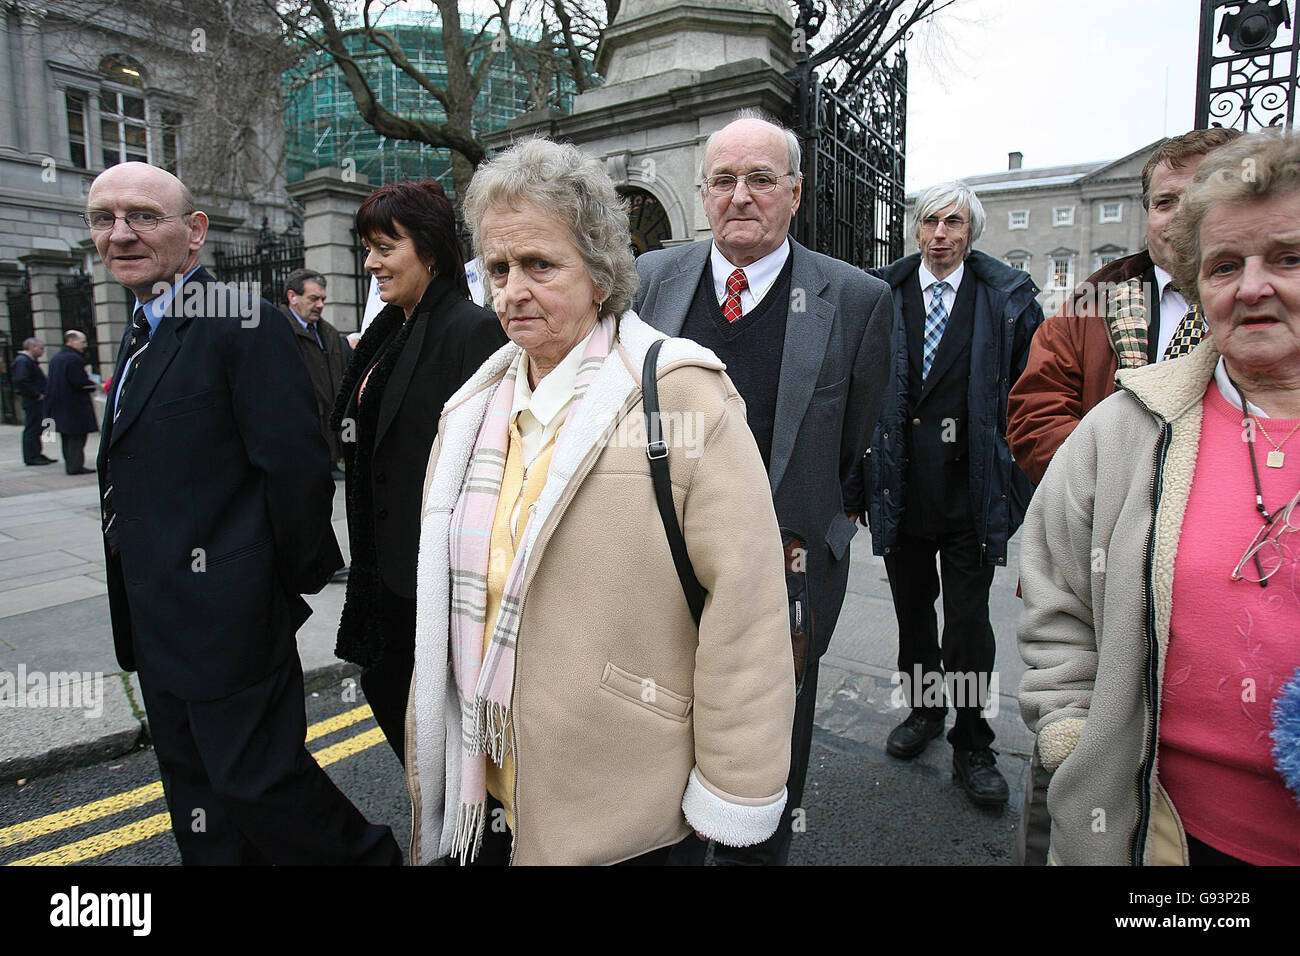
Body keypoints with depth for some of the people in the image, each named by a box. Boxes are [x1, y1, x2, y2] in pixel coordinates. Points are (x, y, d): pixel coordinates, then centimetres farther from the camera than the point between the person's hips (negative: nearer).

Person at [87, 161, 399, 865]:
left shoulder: (244, 324, -17)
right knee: (194, 786, 20)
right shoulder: (142, 332, 13)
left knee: (258, 780, 2)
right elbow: (142, 465, 16)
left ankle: (366, 856, 26)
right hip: (157, 623, 9)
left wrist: (286, 582, -10)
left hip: (227, 617, -9)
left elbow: (298, 469, -21)